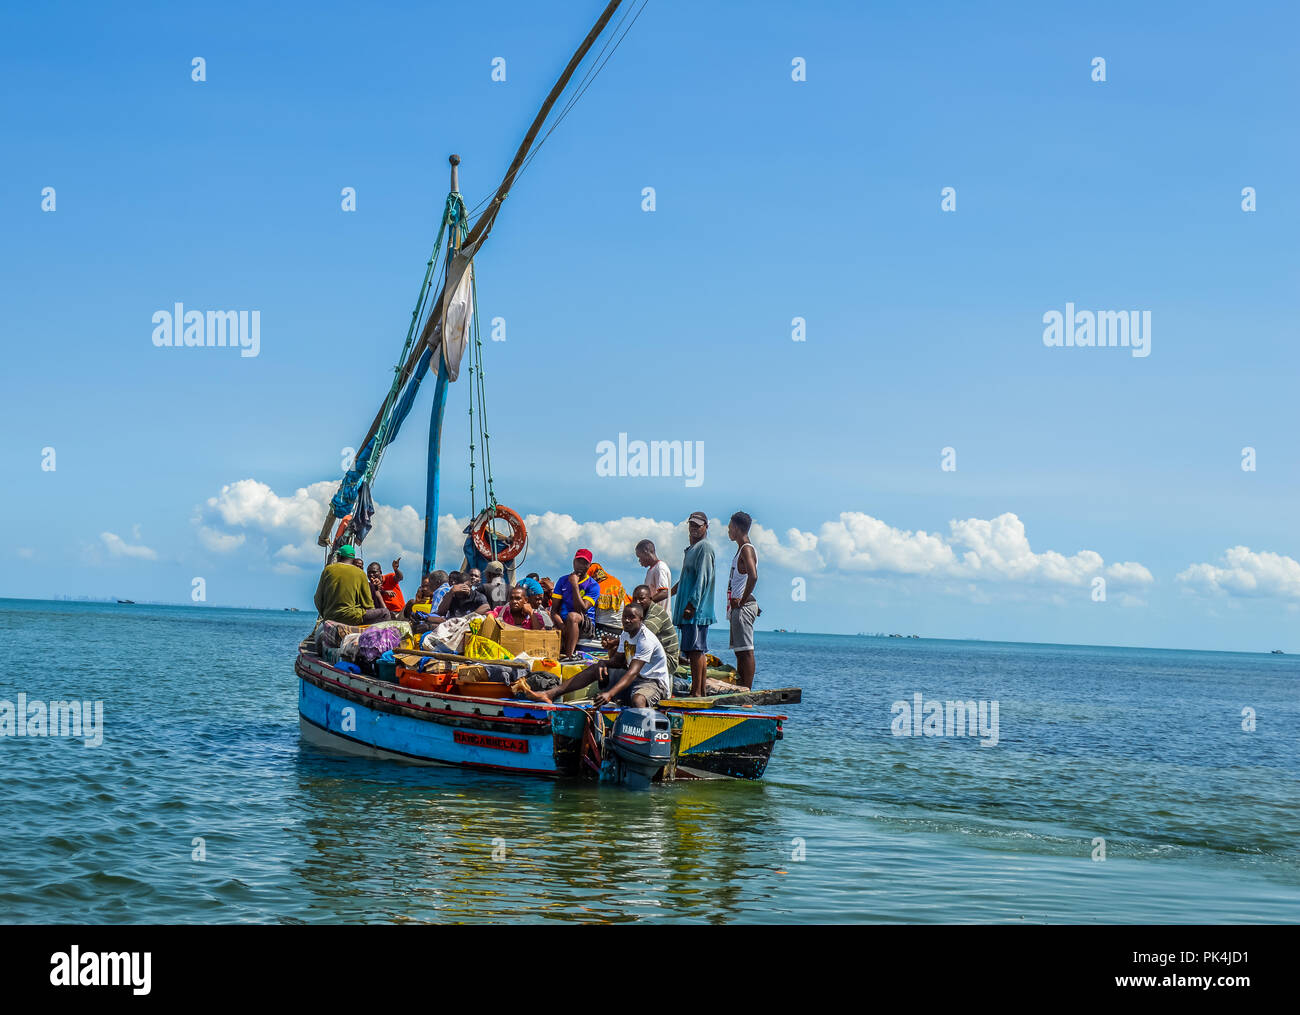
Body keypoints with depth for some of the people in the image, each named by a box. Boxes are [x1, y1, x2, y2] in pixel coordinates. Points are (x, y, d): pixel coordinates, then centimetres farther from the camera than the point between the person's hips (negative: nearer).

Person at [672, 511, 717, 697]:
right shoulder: (692, 548, 21)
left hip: (697, 608, -10)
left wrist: (692, 604, -22)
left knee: (695, 649, -12)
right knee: (699, 651, 9)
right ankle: (701, 691, 12)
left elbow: (702, 579, -18)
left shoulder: (704, 547, -10)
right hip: (690, 608, 10)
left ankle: (696, 692, -13)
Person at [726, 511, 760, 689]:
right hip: (737, 607, 11)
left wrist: (742, 601, -20)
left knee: (746, 651, -11)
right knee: (739, 651, 12)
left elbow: (753, 576, -28)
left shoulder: (747, 549, -13)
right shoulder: (742, 549, 19)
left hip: (743, 607, -11)